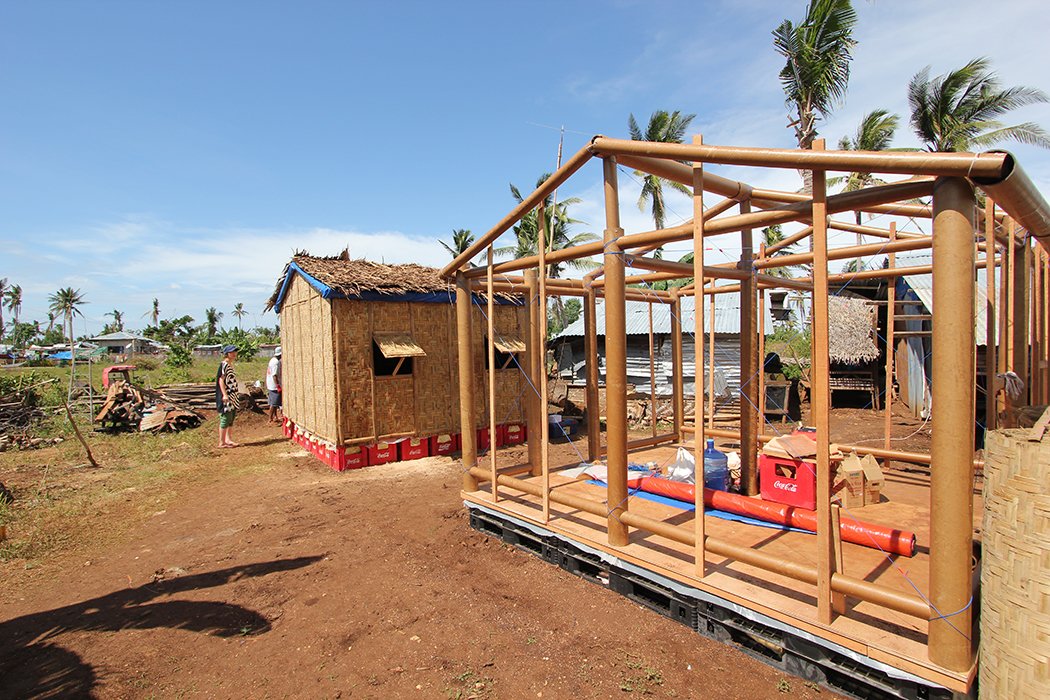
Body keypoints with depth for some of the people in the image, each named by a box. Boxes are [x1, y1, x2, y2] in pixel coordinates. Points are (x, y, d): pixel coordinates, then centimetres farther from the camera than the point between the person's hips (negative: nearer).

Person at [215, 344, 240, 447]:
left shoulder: (230, 365, 15)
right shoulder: (224, 365, -12)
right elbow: (221, 380, -17)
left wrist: (237, 391, 21)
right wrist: (225, 394, -24)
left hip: (232, 396, 10)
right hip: (226, 396, -10)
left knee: (231, 418, 13)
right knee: (225, 418, -5)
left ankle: (228, 439, 21)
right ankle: (222, 442, 1)